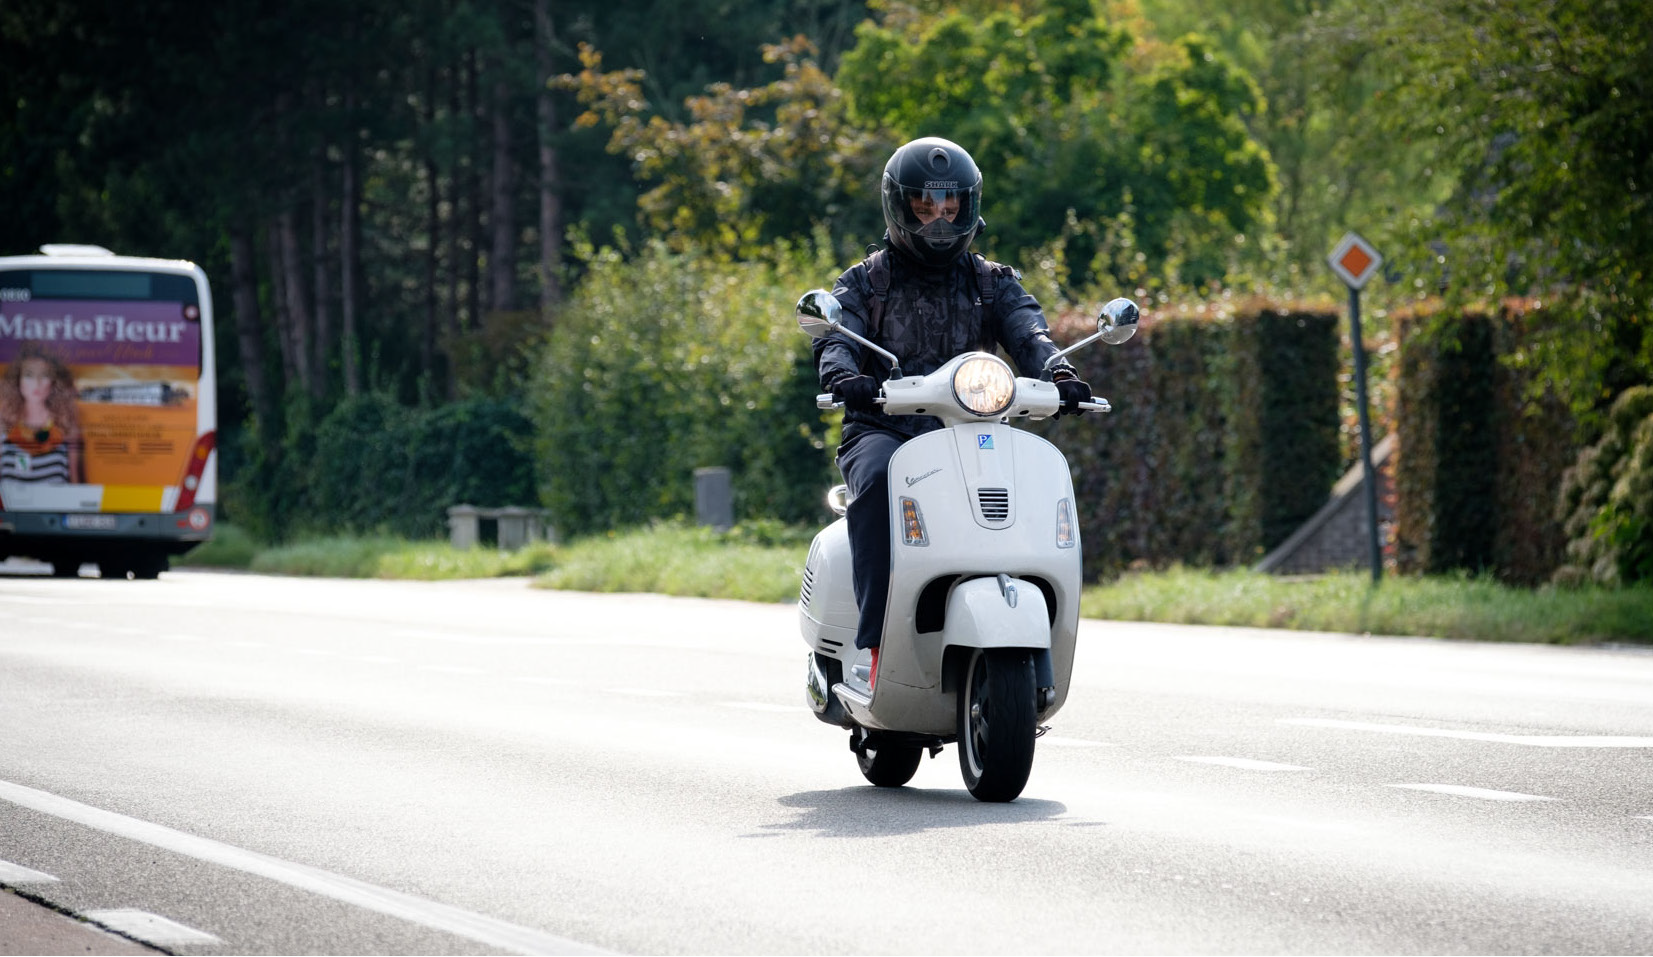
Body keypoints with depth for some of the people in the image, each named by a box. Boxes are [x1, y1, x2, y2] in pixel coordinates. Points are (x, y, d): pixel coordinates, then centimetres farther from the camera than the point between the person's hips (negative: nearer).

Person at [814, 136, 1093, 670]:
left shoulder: (991, 283, 18)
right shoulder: (866, 282, 13)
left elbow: (1027, 332, -2)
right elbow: (836, 340, -5)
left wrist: (1057, 373, -26)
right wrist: (843, 376, -31)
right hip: (882, 430, -2)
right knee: (880, 480, -37)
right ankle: (874, 638, -38)